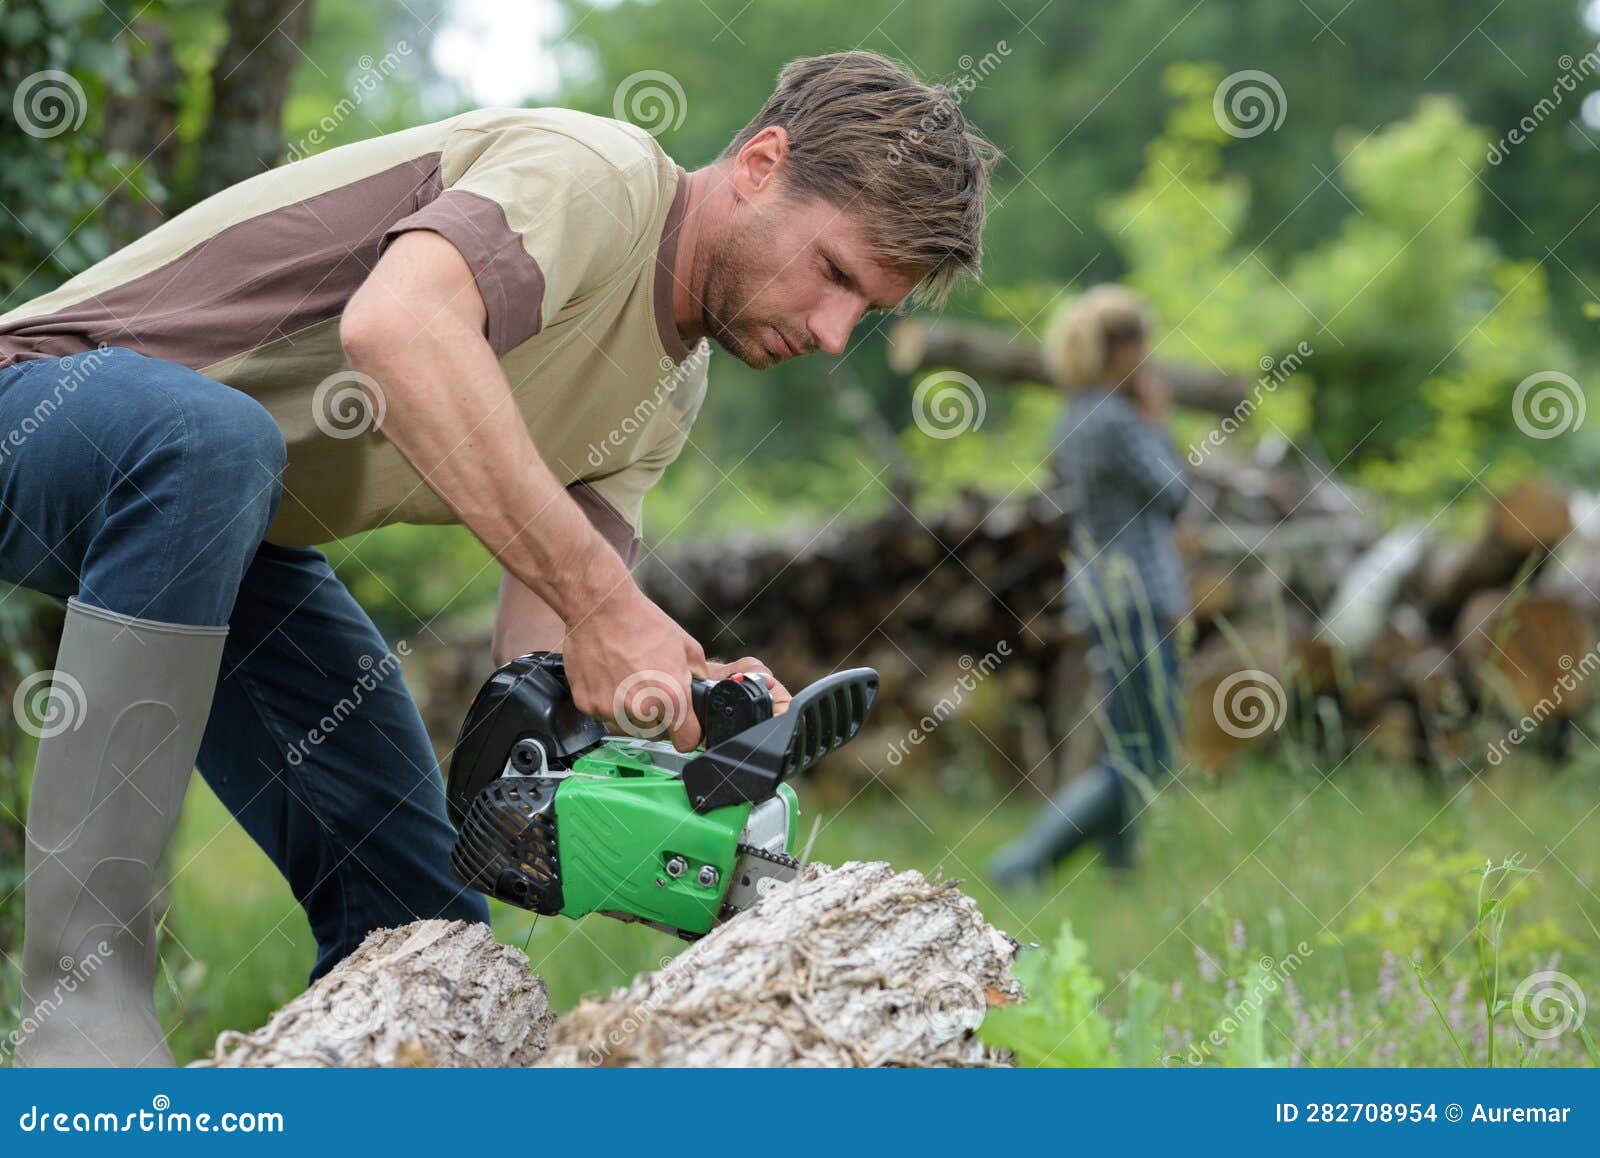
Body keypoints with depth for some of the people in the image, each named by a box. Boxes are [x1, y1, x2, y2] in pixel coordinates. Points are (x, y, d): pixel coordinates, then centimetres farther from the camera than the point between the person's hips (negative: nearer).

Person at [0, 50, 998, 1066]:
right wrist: (603, 600, -45)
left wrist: (696, 684, -27)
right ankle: (84, 990, -35)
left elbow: (541, 640, -6)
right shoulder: (595, 172, -23)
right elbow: (397, 324, -45)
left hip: (235, 546, 9)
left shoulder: (671, 385, 5)